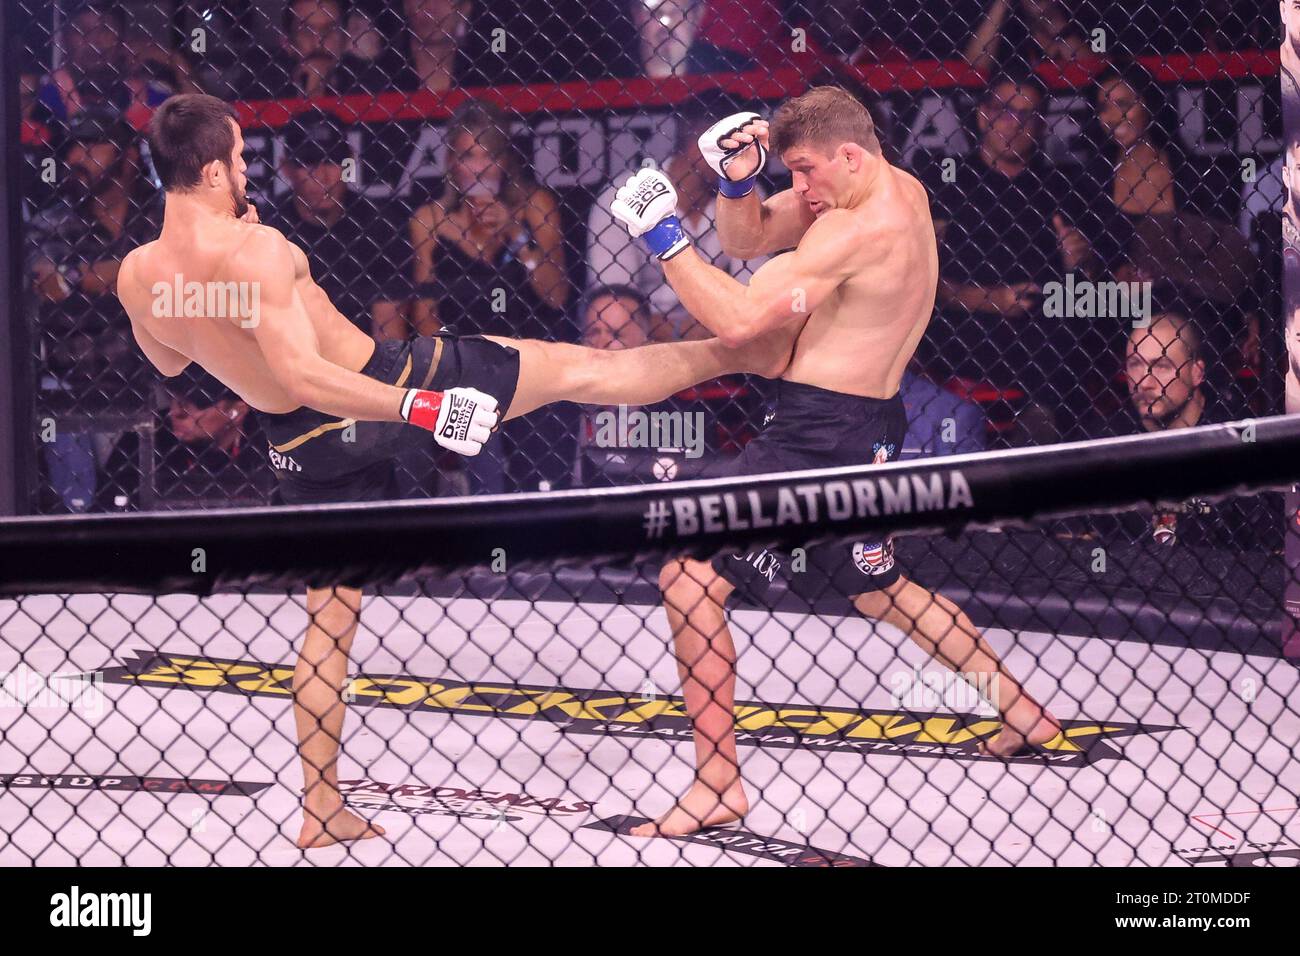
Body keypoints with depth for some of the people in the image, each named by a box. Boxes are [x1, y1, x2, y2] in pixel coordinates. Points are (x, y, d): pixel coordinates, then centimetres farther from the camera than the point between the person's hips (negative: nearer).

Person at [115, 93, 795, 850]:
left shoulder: (138, 277, -7)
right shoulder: (258, 250, -27)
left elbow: (170, 361, 13)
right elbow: (303, 373, -32)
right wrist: (423, 406, -30)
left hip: (304, 443, 6)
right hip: (381, 385, -6)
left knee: (332, 616, 19)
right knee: (572, 369, 8)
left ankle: (321, 808, 21)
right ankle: (747, 352, 19)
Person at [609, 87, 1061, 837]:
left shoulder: (858, 230, -21)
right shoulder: (899, 191, 9)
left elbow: (740, 320, -24)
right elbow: (748, 238, 14)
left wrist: (665, 240, -18)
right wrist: (738, 180, -6)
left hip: (822, 430, -11)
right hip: (867, 428, 11)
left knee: (690, 579, -11)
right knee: (879, 589, 29)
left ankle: (718, 786, -10)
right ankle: (1024, 712, 40)